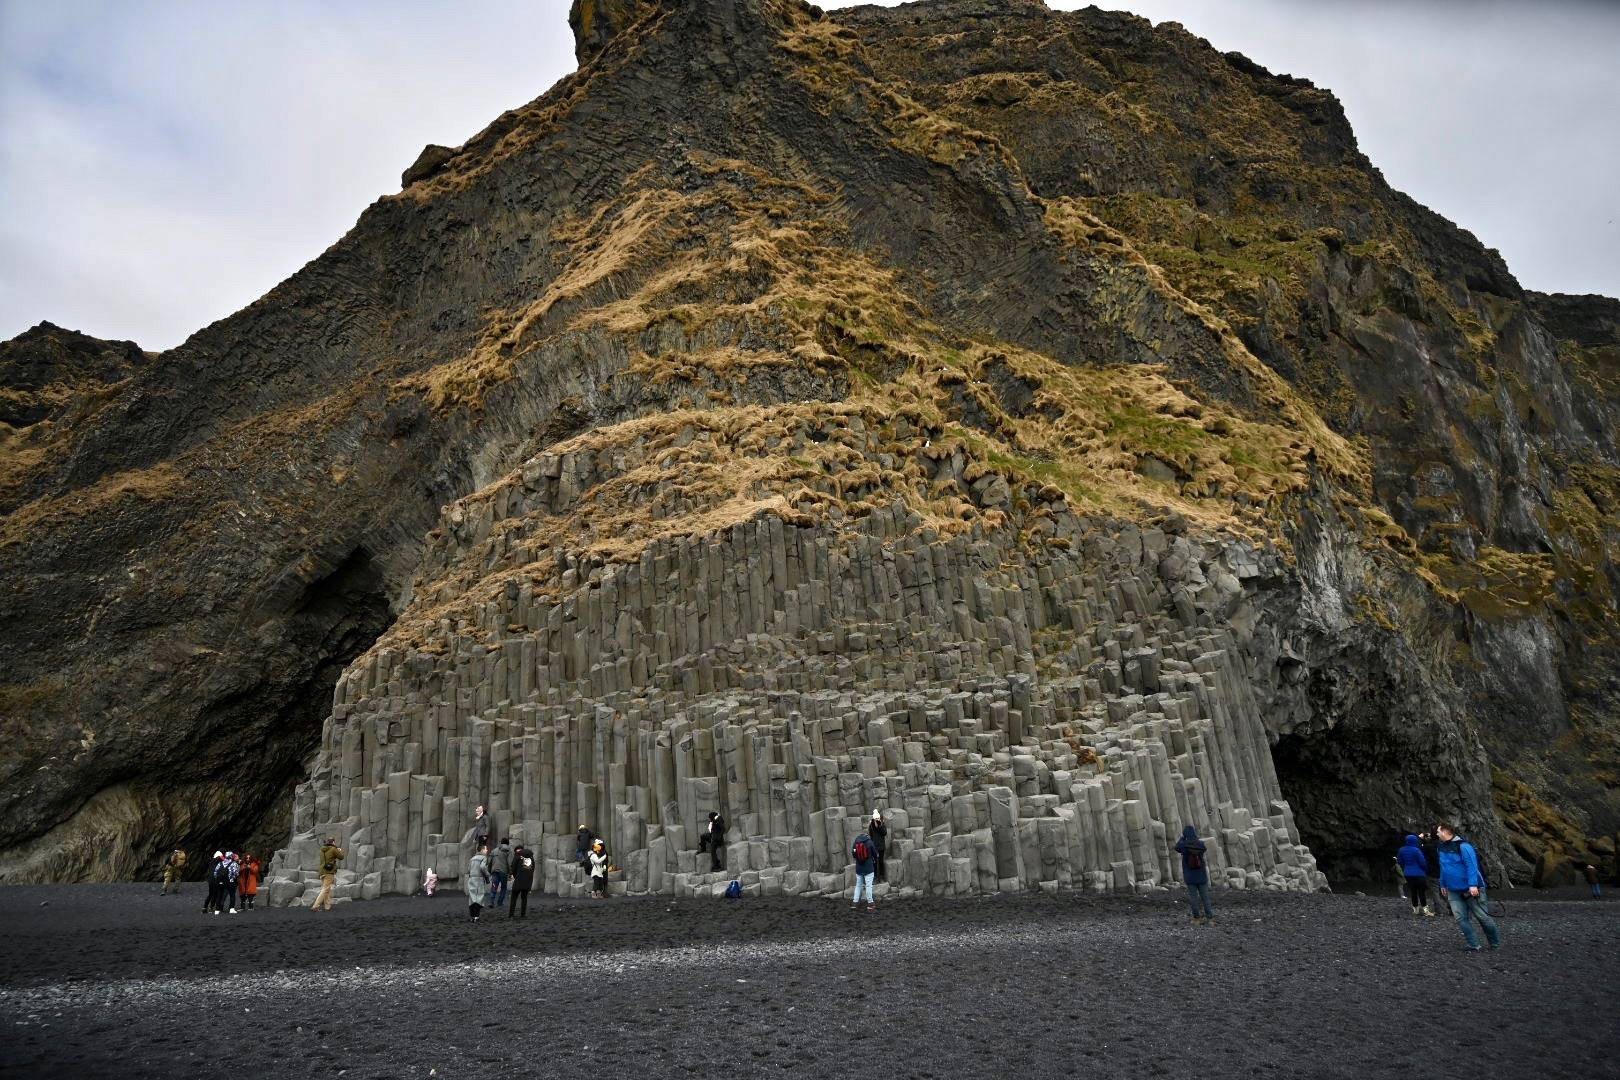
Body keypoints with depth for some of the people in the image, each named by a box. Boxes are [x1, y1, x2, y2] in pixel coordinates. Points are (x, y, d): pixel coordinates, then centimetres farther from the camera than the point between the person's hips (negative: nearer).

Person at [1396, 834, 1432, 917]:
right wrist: (1426, 870, 6)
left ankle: (1415, 909, 16)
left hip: (1408, 874, 5)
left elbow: (1400, 861, 11)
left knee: (1413, 891, 12)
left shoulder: (1401, 850, 2)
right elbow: (1422, 862, -13)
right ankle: (1424, 909, 4)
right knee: (1422, 891, 2)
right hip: (1419, 874, -5)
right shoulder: (1416, 850, -17)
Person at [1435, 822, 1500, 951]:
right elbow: (1443, 868, 18)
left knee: (1482, 916, 4)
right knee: (1460, 918, -3)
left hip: (1471, 890, -7)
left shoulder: (1463, 846, -16)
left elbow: (1472, 866, -21)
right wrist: (1443, 884, 22)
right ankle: (1473, 946, 2)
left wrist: (1473, 885, -27)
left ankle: (1496, 944, 22)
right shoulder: (1442, 848, 8)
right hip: (1453, 891, 7)